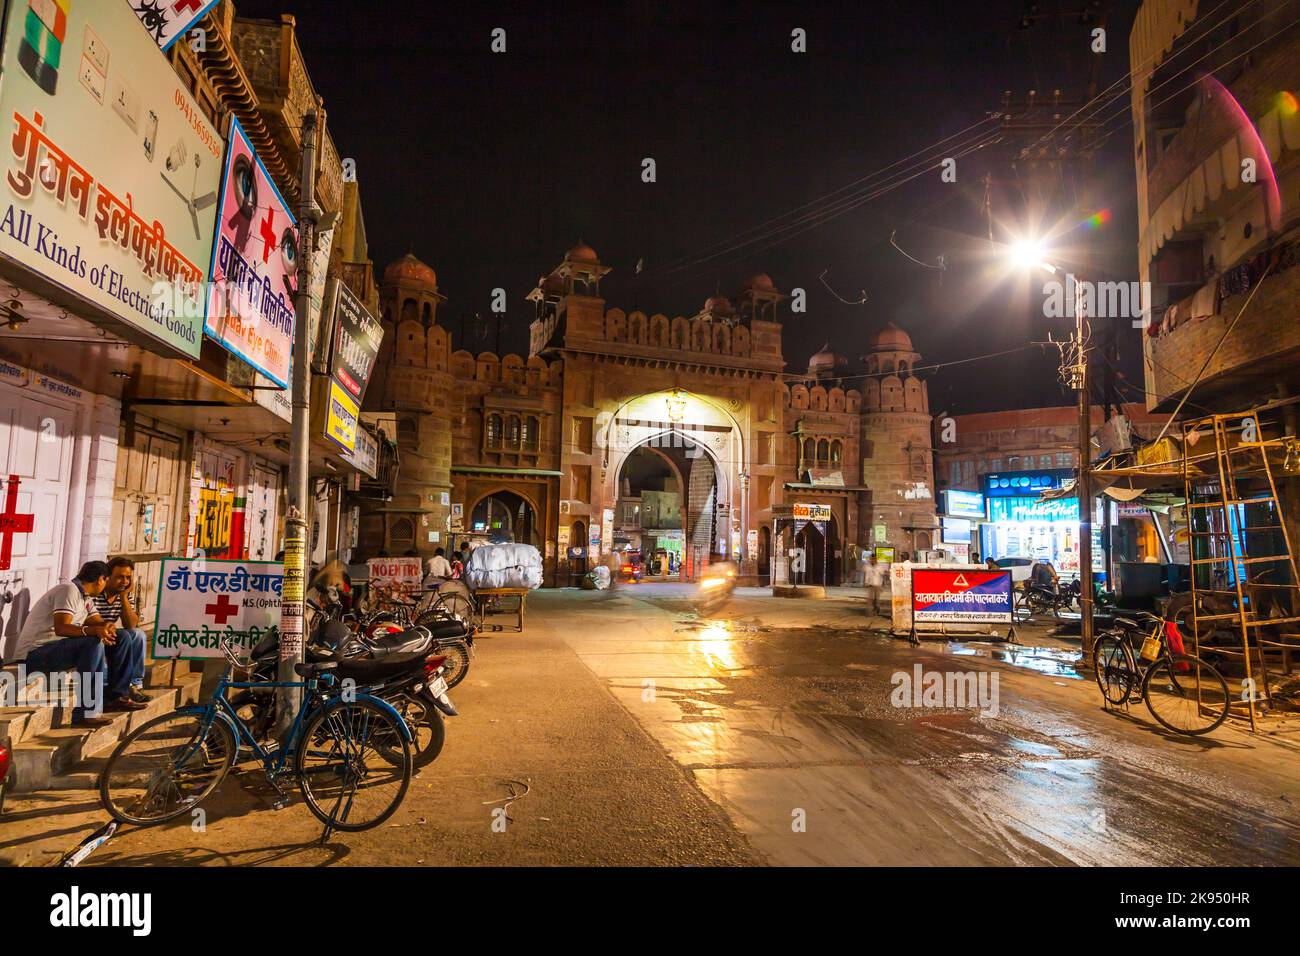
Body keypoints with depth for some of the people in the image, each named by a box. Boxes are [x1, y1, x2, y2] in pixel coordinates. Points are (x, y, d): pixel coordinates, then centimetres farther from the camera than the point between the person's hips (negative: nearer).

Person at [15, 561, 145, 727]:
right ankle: (83, 712, -31)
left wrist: (106, 629, -16)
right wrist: (94, 631, -41)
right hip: (34, 655, -10)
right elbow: (61, 628, -28)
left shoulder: (86, 598, 15)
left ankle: (117, 696, 4)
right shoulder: (69, 590, -15)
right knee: (94, 643, -32)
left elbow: (97, 624, 7)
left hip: (55, 649, 10)